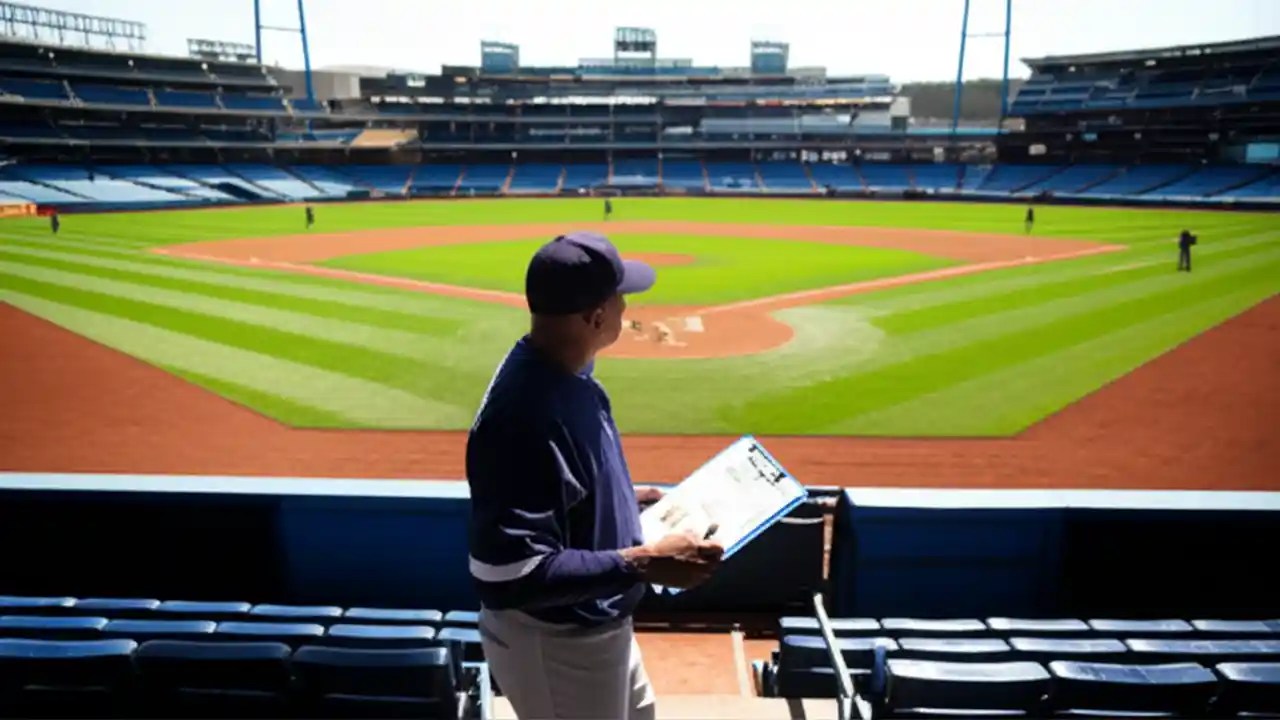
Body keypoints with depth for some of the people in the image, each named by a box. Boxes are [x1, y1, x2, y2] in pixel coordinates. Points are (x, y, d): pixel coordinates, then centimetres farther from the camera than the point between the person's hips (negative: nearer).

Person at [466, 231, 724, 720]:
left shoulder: (565, 375, -4)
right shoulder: (523, 415, -34)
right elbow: (513, 575, -35)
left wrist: (626, 499, 11)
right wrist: (642, 563, -35)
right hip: (552, 641, -9)